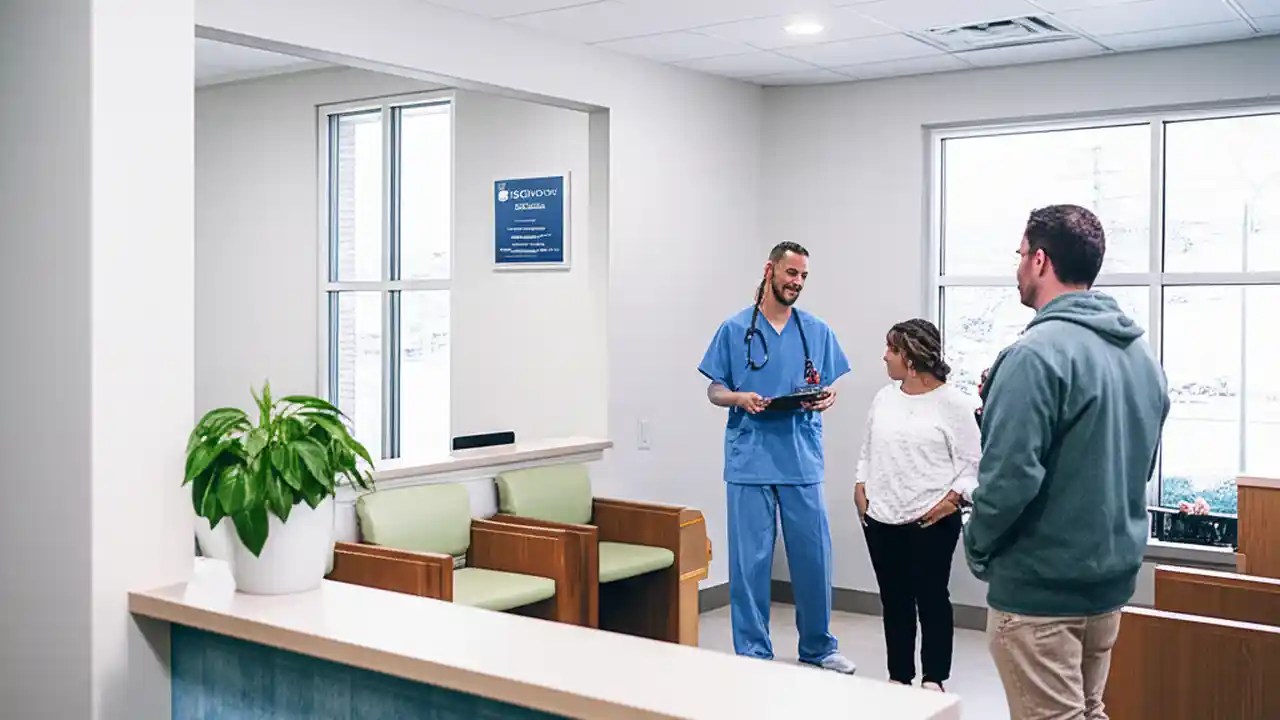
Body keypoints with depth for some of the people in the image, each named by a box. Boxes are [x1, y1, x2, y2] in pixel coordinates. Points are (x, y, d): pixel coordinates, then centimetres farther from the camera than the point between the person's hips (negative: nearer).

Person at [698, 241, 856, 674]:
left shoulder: (817, 331, 9)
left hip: (803, 461, 2)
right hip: (750, 462, -2)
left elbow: (828, 388, 12)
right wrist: (741, 399, -16)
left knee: (813, 556, 8)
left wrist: (828, 397, -10)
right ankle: (752, 653, 14)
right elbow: (714, 391, 5)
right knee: (750, 560, 2)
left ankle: (818, 647, 26)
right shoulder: (734, 329, 2)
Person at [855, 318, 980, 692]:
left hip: (931, 522, -5)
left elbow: (970, 463, -7)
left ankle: (933, 681, 15)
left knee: (931, 599, 3)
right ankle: (899, 677, 23)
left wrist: (950, 500, -16)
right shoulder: (884, 397, 10)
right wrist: (860, 491, 7)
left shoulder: (952, 402, -7)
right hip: (881, 520, 5)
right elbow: (867, 451, 17)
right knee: (894, 601, 12)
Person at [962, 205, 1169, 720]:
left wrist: (978, 548, -10)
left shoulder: (1037, 354, -20)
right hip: (1112, 577, 8)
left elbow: (1011, 475, -25)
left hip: (1040, 586, -8)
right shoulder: (1141, 353, 8)